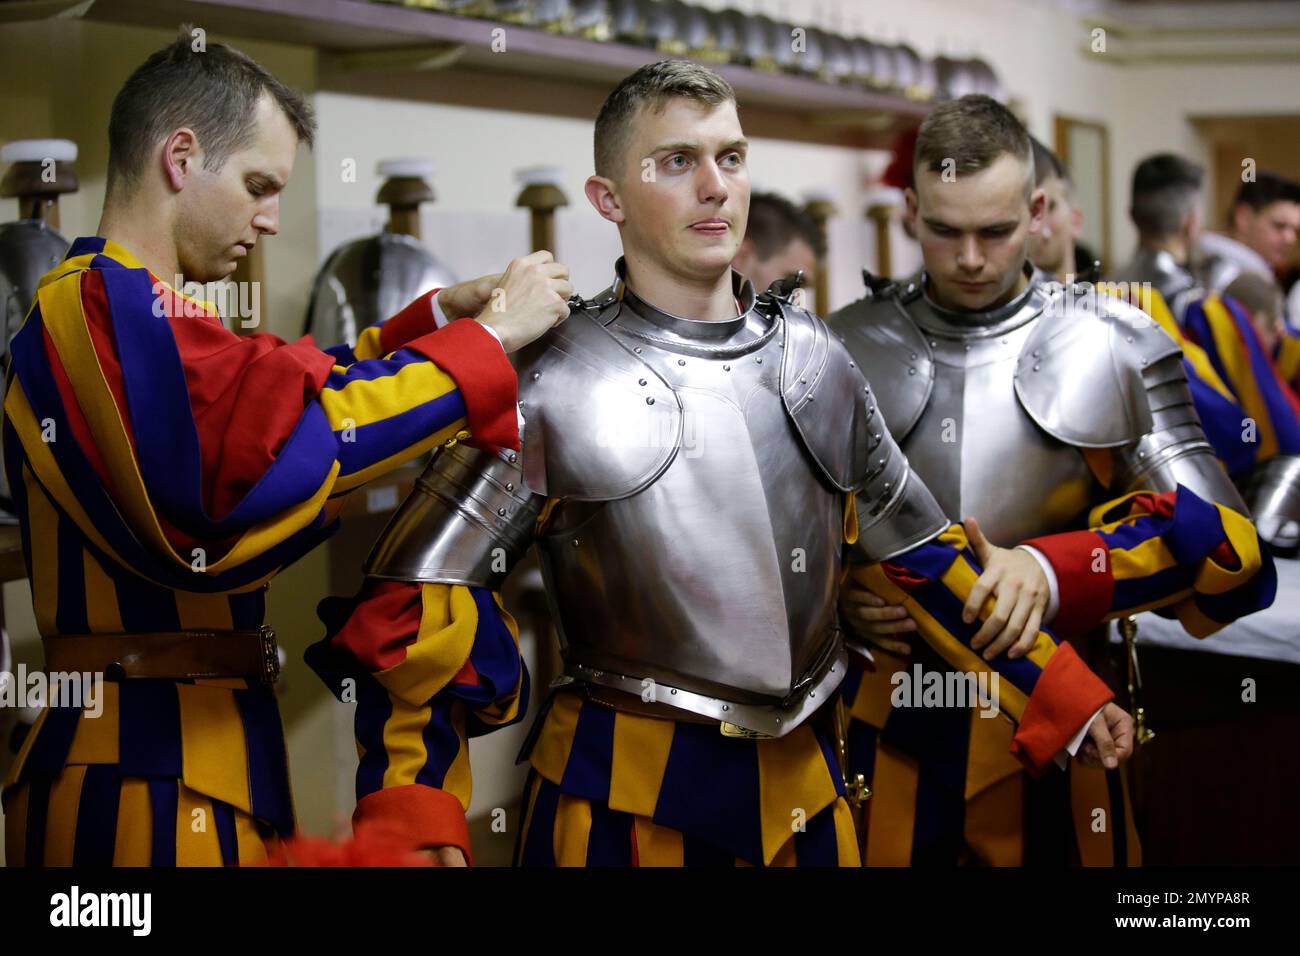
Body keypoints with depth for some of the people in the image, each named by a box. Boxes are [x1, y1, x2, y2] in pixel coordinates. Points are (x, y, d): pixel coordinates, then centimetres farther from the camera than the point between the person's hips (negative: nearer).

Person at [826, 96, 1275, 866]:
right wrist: (839, 593, -13)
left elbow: (1221, 542, -11)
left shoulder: (1115, 351, -3)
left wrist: (1053, 572, -24)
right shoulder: (846, 349, 1)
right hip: (886, 721, 1)